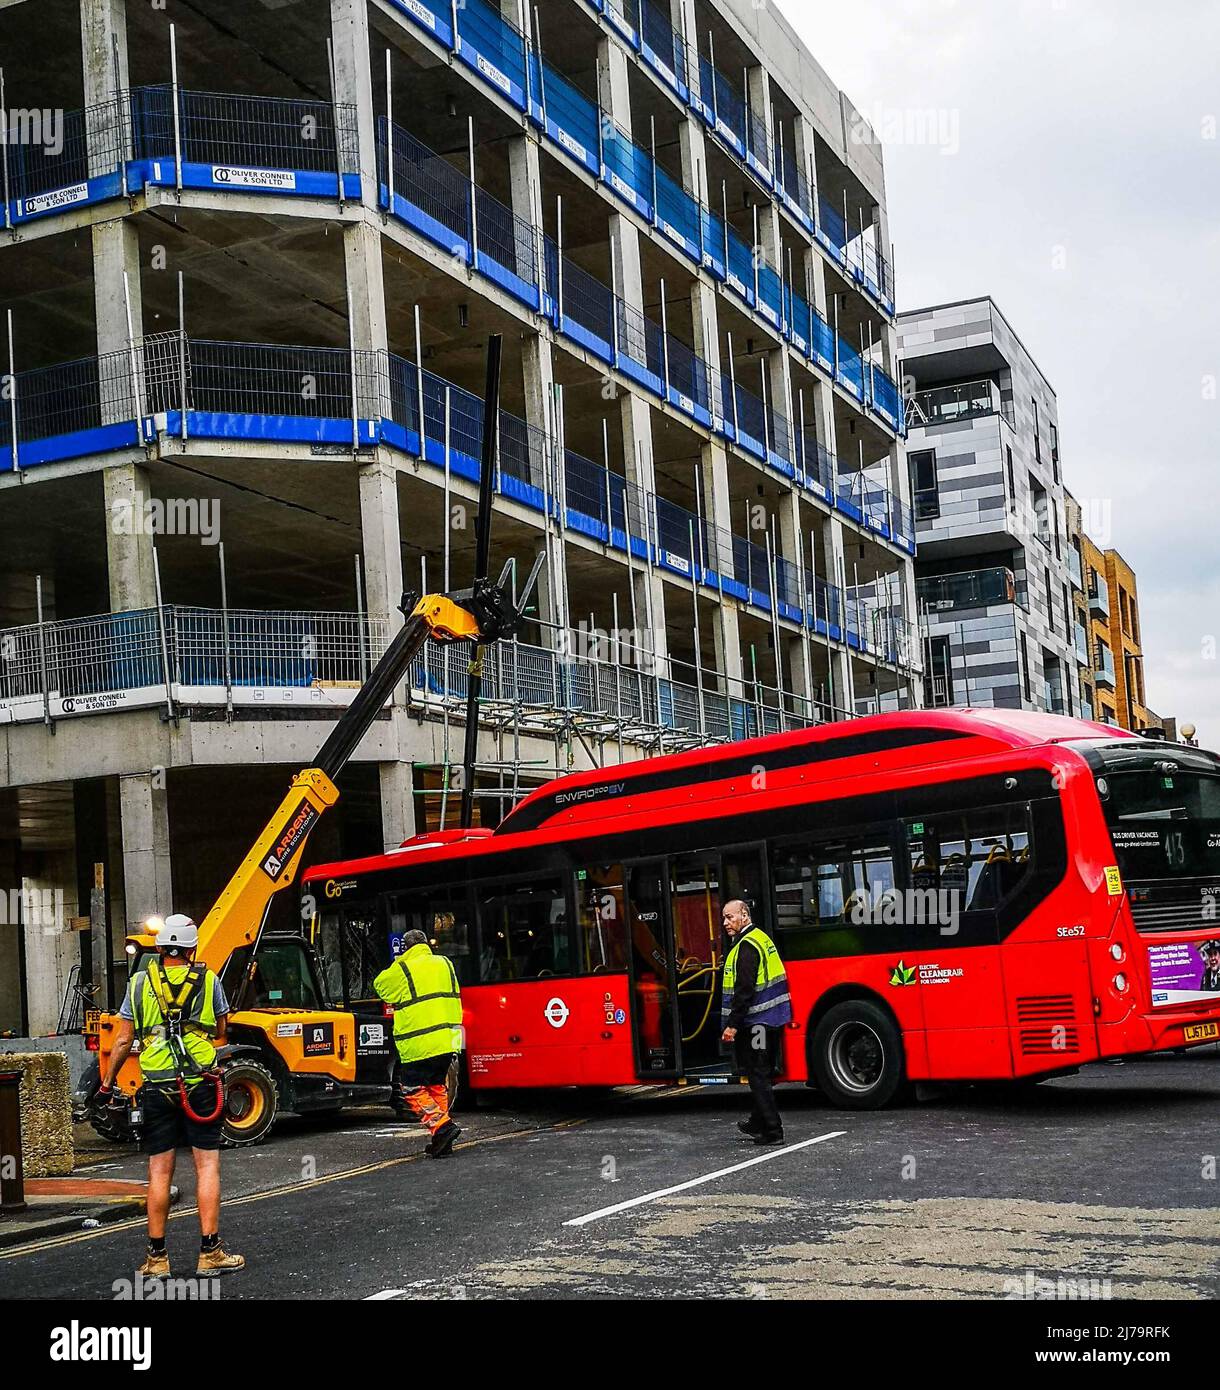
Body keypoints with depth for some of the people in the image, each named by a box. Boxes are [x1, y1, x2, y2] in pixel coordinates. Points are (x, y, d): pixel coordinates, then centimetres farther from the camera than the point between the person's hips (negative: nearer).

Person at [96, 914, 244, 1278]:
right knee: (207, 1166, 3)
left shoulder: (140, 983, 5)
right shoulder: (208, 981, 4)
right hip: (201, 1084, -1)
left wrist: (107, 1084, 15)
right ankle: (210, 1252, 2)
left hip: (157, 1088, 1)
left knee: (159, 1171, 6)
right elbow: (221, 1033, 16)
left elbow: (123, 1041, 5)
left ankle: (157, 1258, 10)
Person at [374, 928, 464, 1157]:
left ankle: (442, 1126, -14)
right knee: (436, 1087, 19)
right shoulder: (445, 964, 11)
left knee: (412, 1089, 5)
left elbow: (380, 985, 11)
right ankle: (443, 1143, 16)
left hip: (419, 1044, -6)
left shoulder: (401, 970, -6)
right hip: (447, 1041, 6)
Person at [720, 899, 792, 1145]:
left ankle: (772, 1131, -5)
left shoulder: (747, 946, -17)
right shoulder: (761, 938, 15)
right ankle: (758, 1124, 31)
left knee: (757, 1075, -6)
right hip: (771, 1018, 10)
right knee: (761, 1073, 19)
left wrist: (732, 1024, -23)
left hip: (756, 1021, -10)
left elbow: (744, 990, -24)